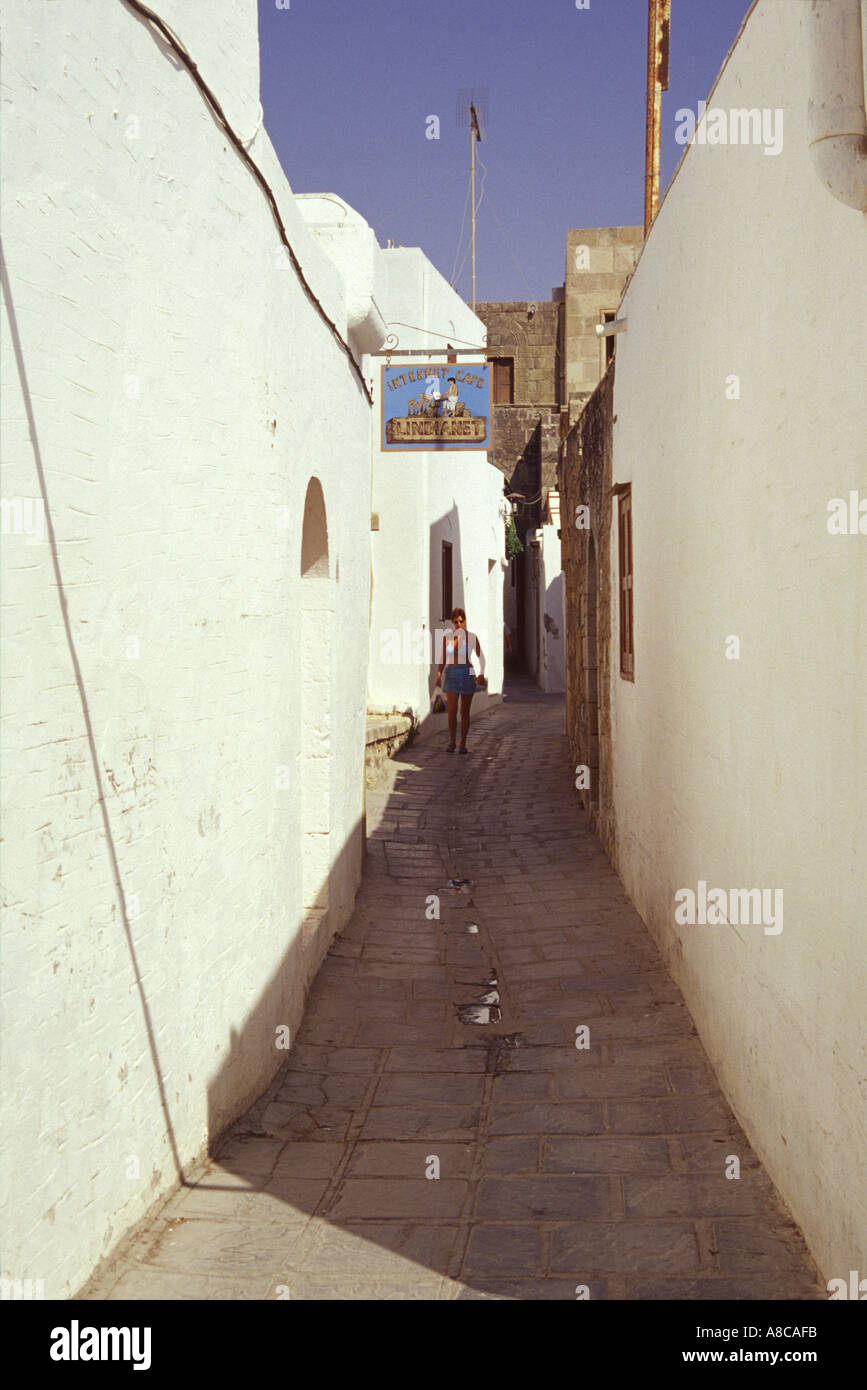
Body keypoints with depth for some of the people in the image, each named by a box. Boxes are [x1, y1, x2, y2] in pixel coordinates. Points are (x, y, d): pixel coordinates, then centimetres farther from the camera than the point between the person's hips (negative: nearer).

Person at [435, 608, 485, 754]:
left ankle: (463, 744, 12)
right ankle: (451, 741, 8)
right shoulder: (447, 636, 4)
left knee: (465, 711, 3)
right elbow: (443, 658, 9)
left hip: (468, 674, -1)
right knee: (452, 710, -9)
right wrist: (438, 675, 0)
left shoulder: (472, 637, -1)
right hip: (451, 674, 1)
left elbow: (481, 657, 3)